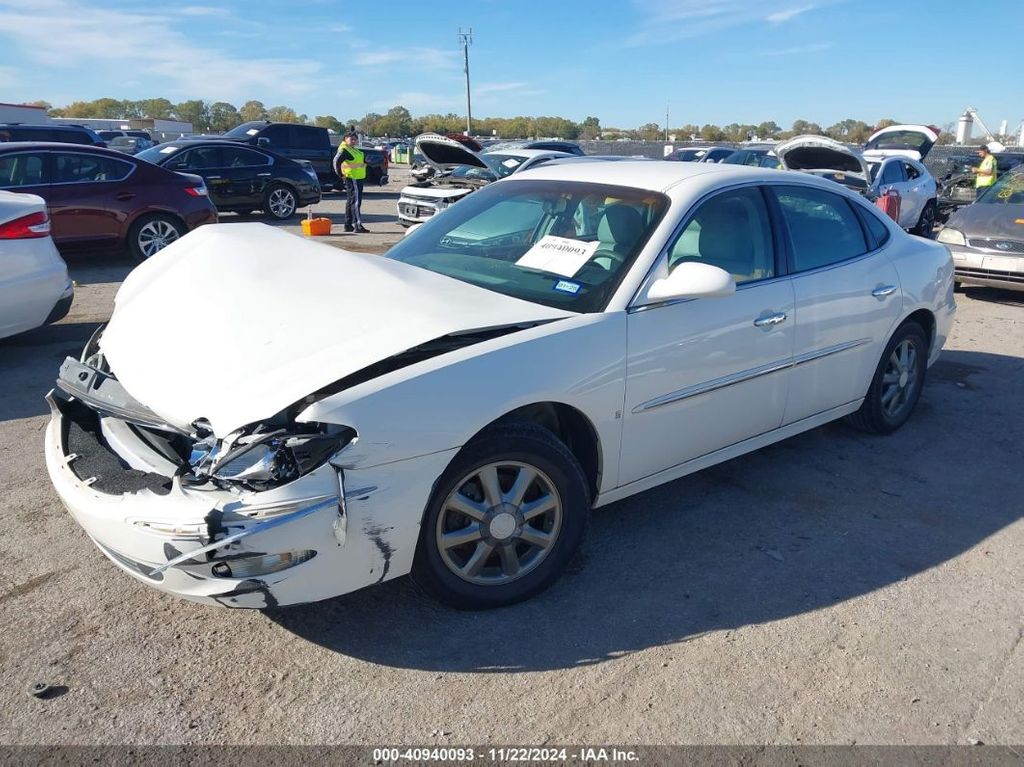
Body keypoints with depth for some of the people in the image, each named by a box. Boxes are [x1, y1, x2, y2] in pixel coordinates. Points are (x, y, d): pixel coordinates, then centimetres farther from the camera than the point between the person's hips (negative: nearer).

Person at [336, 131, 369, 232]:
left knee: (350, 201, 14)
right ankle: (358, 225, -15)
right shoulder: (344, 150, -14)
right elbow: (336, 162, -22)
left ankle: (348, 225, 21)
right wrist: (341, 175, -20)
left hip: (358, 178, 11)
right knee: (356, 201, -13)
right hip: (352, 178, -11)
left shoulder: (353, 149, 15)